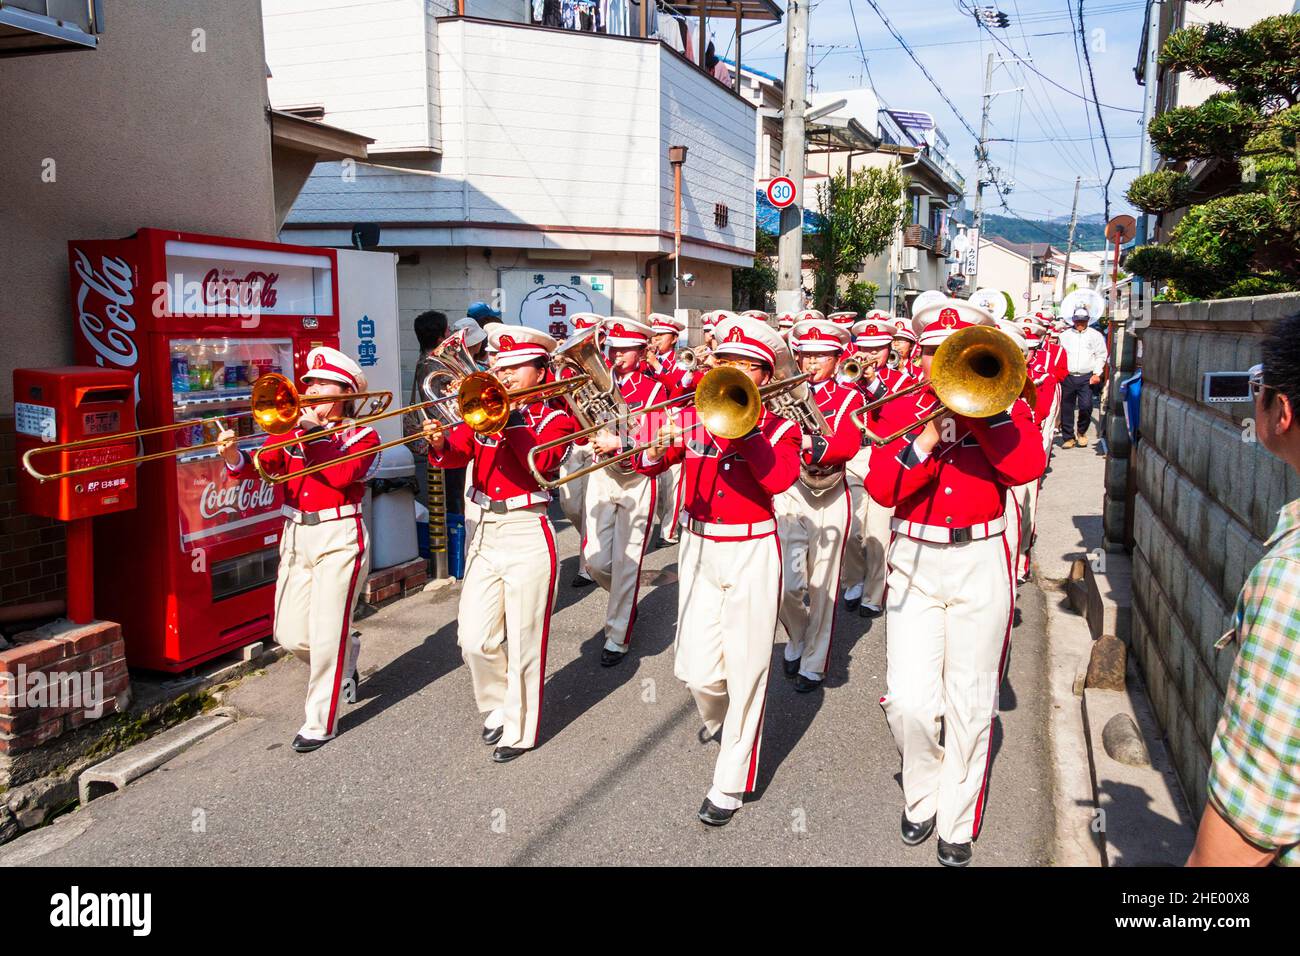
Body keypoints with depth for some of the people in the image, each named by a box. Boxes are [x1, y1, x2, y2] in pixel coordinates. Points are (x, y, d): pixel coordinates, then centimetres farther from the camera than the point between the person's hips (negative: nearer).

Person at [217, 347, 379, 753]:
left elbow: (341, 475, -22)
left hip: (338, 537, -5)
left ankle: (321, 722, 8)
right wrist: (234, 457, -28)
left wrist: (312, 432, -17)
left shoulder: (362, 437, -2)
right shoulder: (291, 430, 9)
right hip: (295, 536, 5)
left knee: (326, 636, -5)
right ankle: (346, 658, 39)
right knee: (290, 635, 9)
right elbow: (260, 464, -8)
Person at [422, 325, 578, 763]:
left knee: (523, 643, 4)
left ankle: (519, 731, 20)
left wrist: (507, 423, -25)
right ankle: (497, 708, 32)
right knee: (474, 640, 6)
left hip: (527, 535, -4)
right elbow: (457, 453, -2)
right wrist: (441, 443, -23)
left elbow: (541, 461, -21)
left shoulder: (556, 419, -1)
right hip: (484, 533, 5)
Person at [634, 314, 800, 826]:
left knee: (745, 668, -1)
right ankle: (716, 717, 42)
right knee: (697, 668, 5)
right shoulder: (693, 418, 5)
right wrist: (659, 444, -27)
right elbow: (646, 463, -5)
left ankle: (731, 783, 12)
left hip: (752, 553, -2)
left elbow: (779, 479, -22)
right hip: (698, 548, 3)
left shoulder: (780, 428, -3)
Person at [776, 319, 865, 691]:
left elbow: (849, 444, -17)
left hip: (830, 500, -1)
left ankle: (813, 665, 19)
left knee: (822, 586, 5)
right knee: (788, 584, -6)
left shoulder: (849, 397, 2)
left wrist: (813, 444, -35)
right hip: (790, 495, 1)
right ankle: (797, 640, 24)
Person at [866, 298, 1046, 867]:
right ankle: (922, 795, 24)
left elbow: (1026, 467, -15)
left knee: (970, 703, 5)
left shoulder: (1003, 406, 4)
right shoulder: (900, 409, 5)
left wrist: (975, 408, -15)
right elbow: (880, 488, -8)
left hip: (980, 563, 0)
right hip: (914, 562, 1)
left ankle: (958, 824, 23)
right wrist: (925, 437, -19)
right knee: (908, 701, -4)